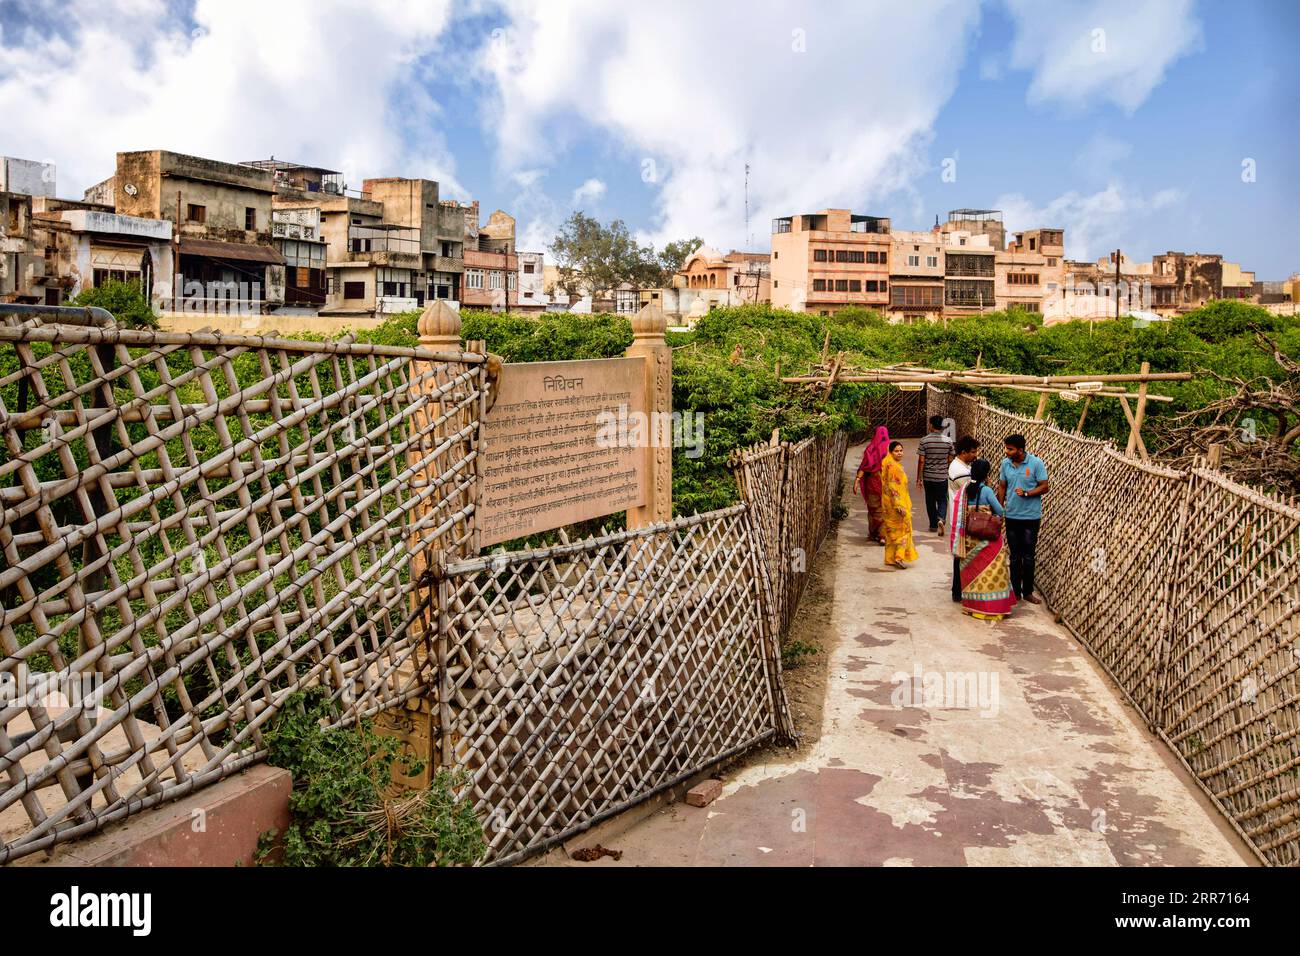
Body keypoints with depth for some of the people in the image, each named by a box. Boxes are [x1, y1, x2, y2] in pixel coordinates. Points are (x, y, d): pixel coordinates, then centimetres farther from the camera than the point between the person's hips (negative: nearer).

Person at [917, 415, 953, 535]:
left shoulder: (924, 441, -10)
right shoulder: (948, 441, -4)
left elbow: (921, 461, -9)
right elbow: (950, 460, 1)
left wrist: (919, 478, -2)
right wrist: (950, 475, 17)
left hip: (928, 477, -1)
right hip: (943, 476, 1)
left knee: (930, 501, 13)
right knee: (942, 500, 11)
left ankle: (933, 525, 19)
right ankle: (940, 518, -15)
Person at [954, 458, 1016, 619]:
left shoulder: (965, 489, 0)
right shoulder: (986, 491, -15)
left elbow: (961, 513, 5)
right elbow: (1000, 512, -11)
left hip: (969, 538, 6)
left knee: (972, 570, 14)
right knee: (990, 571, 3)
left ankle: (971, 605, 20)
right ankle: (991, 607, 6)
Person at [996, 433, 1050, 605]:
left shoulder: (1036, 463, -11)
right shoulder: (1005, 463, 1)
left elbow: (1044, 486, -9)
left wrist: (1026, 493, -24)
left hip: (1031, 517, -3)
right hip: (1011, 516, 3)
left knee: (1028, 556, 4)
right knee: (1015, 556, 9)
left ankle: (1027, 592, 16)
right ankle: (1015, 591, 18)